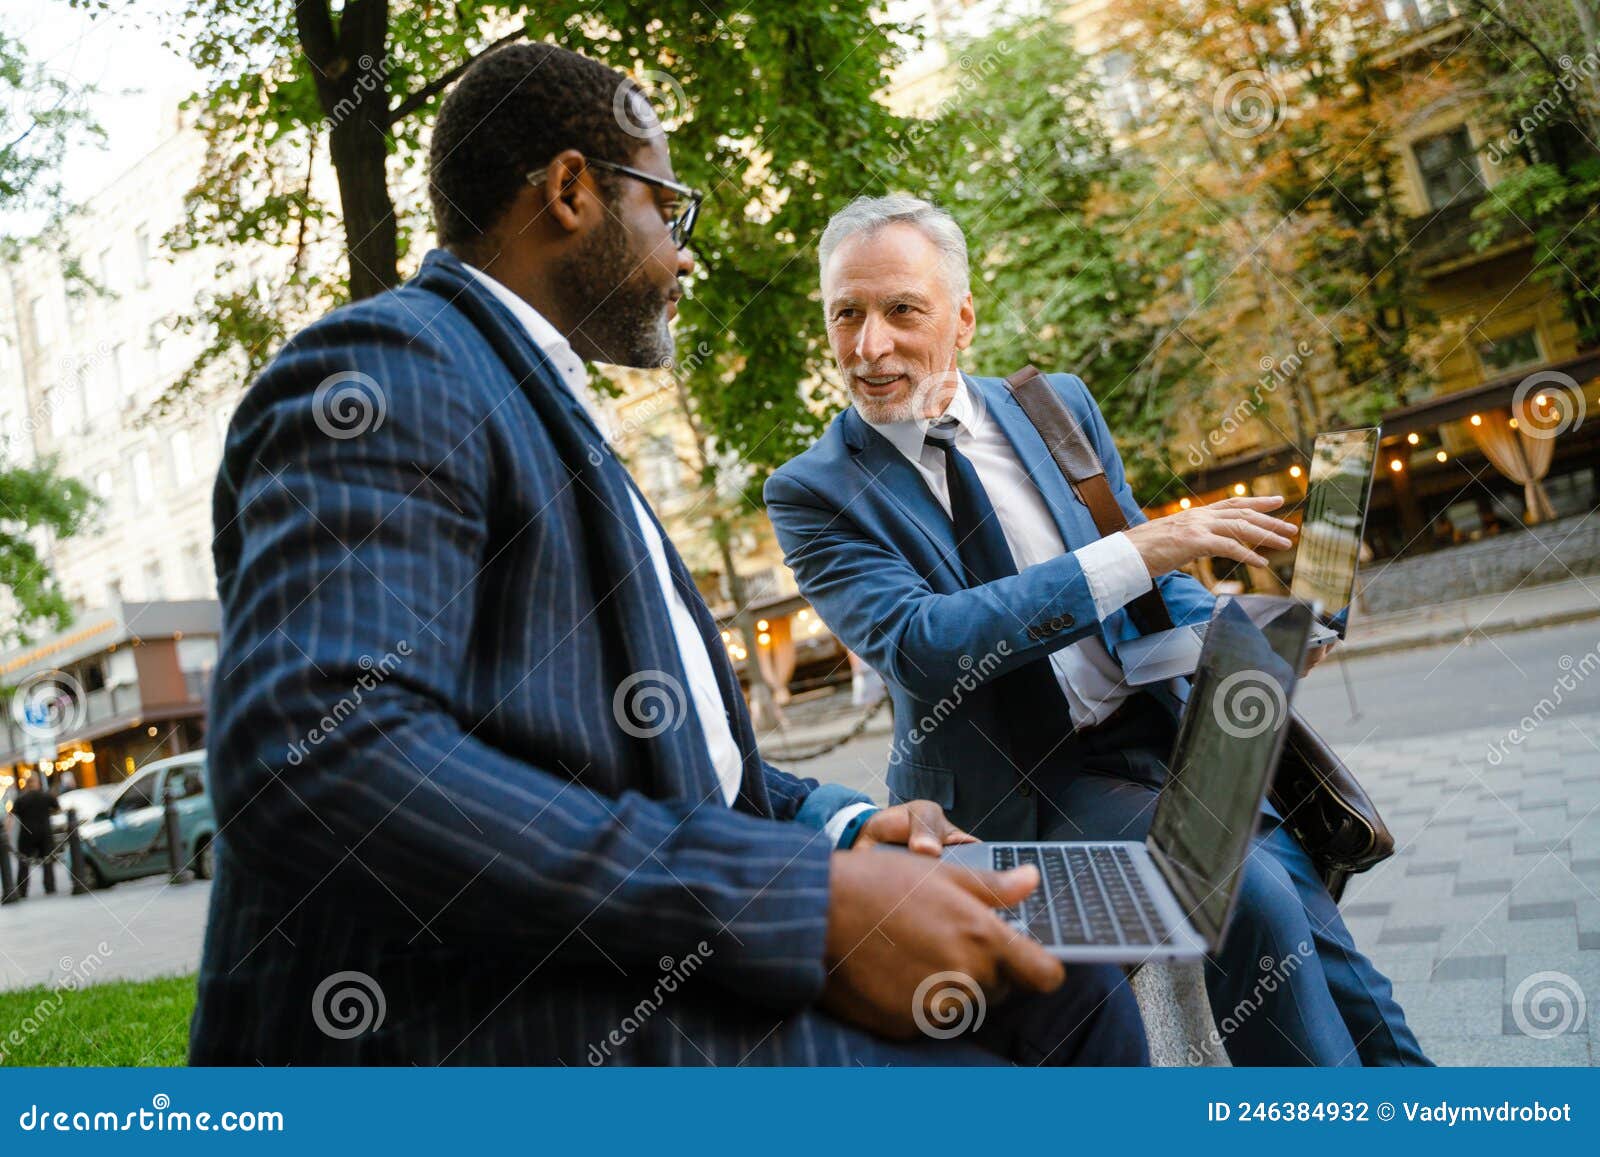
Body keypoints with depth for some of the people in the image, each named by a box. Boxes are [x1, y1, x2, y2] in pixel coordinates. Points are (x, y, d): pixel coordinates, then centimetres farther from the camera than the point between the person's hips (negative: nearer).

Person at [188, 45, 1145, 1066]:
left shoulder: (548, 410, 22)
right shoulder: (385, 365, -9)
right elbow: (316, 757, -25)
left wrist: (837, 824, 4)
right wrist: (806, 902, -26)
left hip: (653, 970, 9)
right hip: (500, 1019, -9)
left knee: (1065, 991, 4)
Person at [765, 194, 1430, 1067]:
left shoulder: (1058, 406, 5)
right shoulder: (812, 492, -9)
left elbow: (1155, 577, 12)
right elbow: (919, 643, -24)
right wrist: (1135, 552, -28)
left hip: (1159, 734, 5)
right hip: (1022, 791, -5)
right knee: (1253, 892, -22)